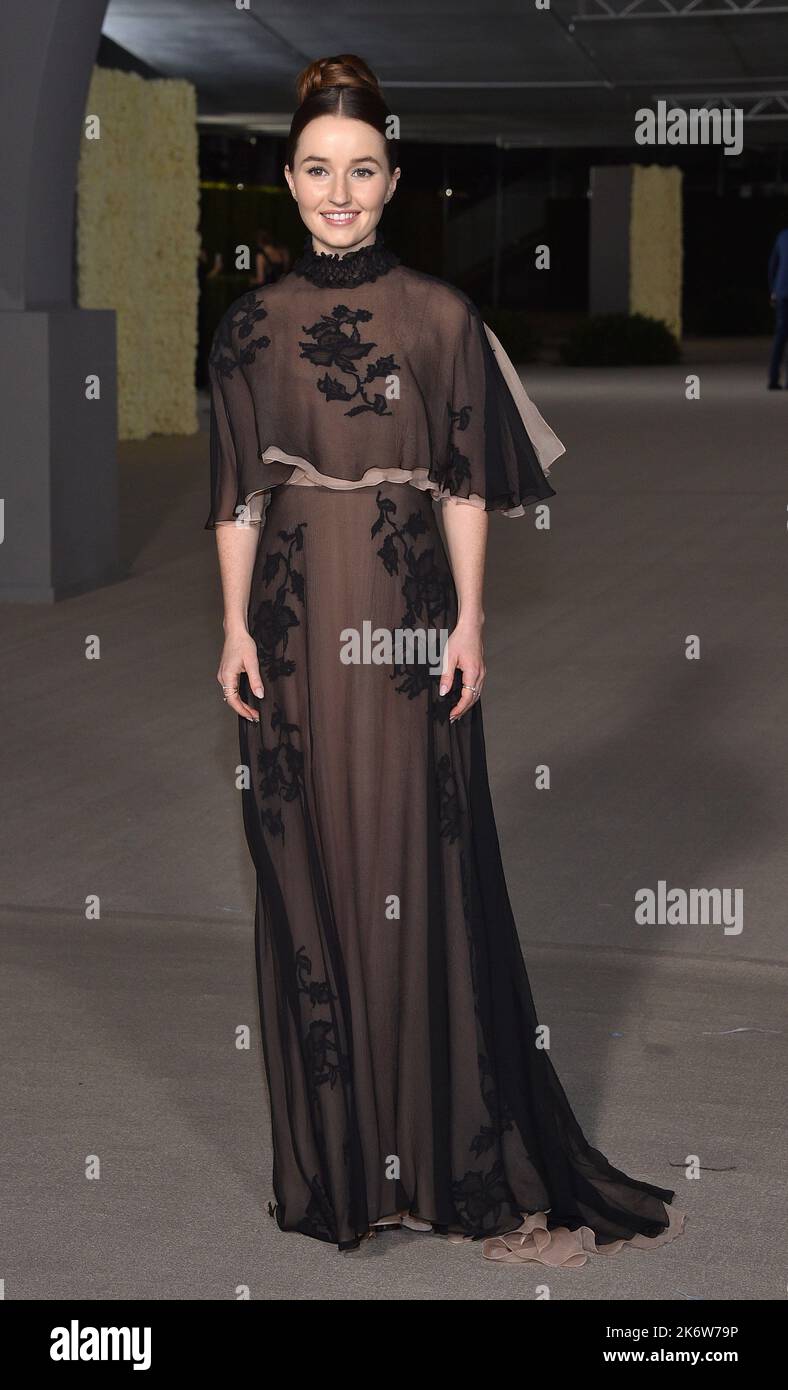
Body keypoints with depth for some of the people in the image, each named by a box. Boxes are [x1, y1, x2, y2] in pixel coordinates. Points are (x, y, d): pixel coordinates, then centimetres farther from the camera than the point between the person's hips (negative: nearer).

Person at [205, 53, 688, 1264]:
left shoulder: (440, 317, 1)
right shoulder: (251, 327, 6)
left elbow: (467, 486, 0)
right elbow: (236, 497, 7)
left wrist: (469, 620, -7)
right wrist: (236, 628, -1)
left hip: (407, 613, -2)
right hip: (295, 620, 2)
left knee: (423, 865, 0)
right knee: (308, 865, 6)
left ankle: (452, 1147, 11)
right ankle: (334, 1152, 17)